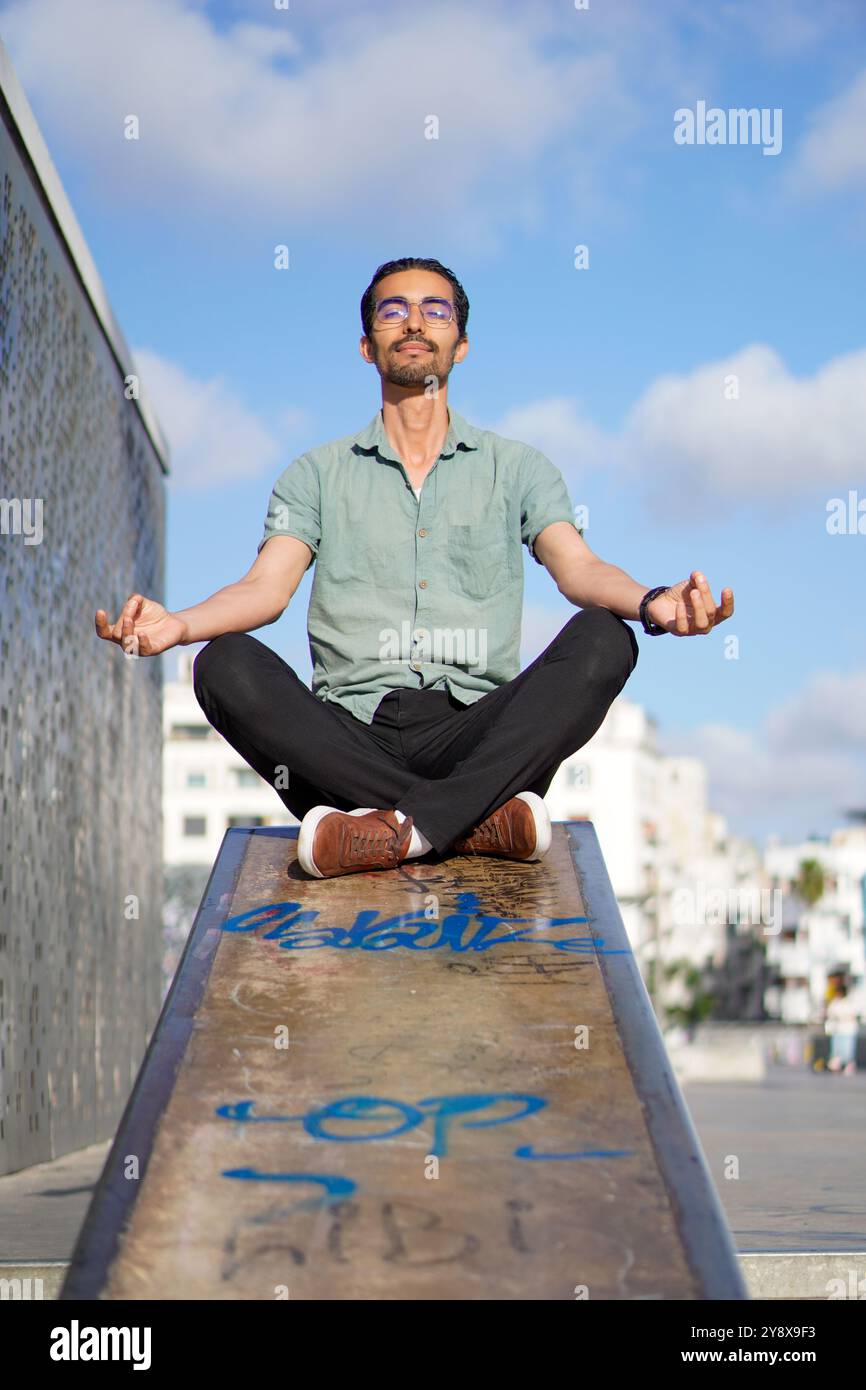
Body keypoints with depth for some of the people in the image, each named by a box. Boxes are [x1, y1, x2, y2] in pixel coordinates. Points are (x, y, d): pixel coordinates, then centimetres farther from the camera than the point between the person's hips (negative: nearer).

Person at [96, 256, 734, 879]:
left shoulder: (517, 468, 17)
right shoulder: (319, 473, 19)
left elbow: (576, 566, 0)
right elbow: (268, 585, 3)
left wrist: (652, 604, -24)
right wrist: (177, 624, -20)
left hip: (475, 735, 0)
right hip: (351, 740, 1)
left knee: (603, 641, -26)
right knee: (227, 665, -27)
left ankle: (401, 829, -37)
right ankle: (481, 821, -32)